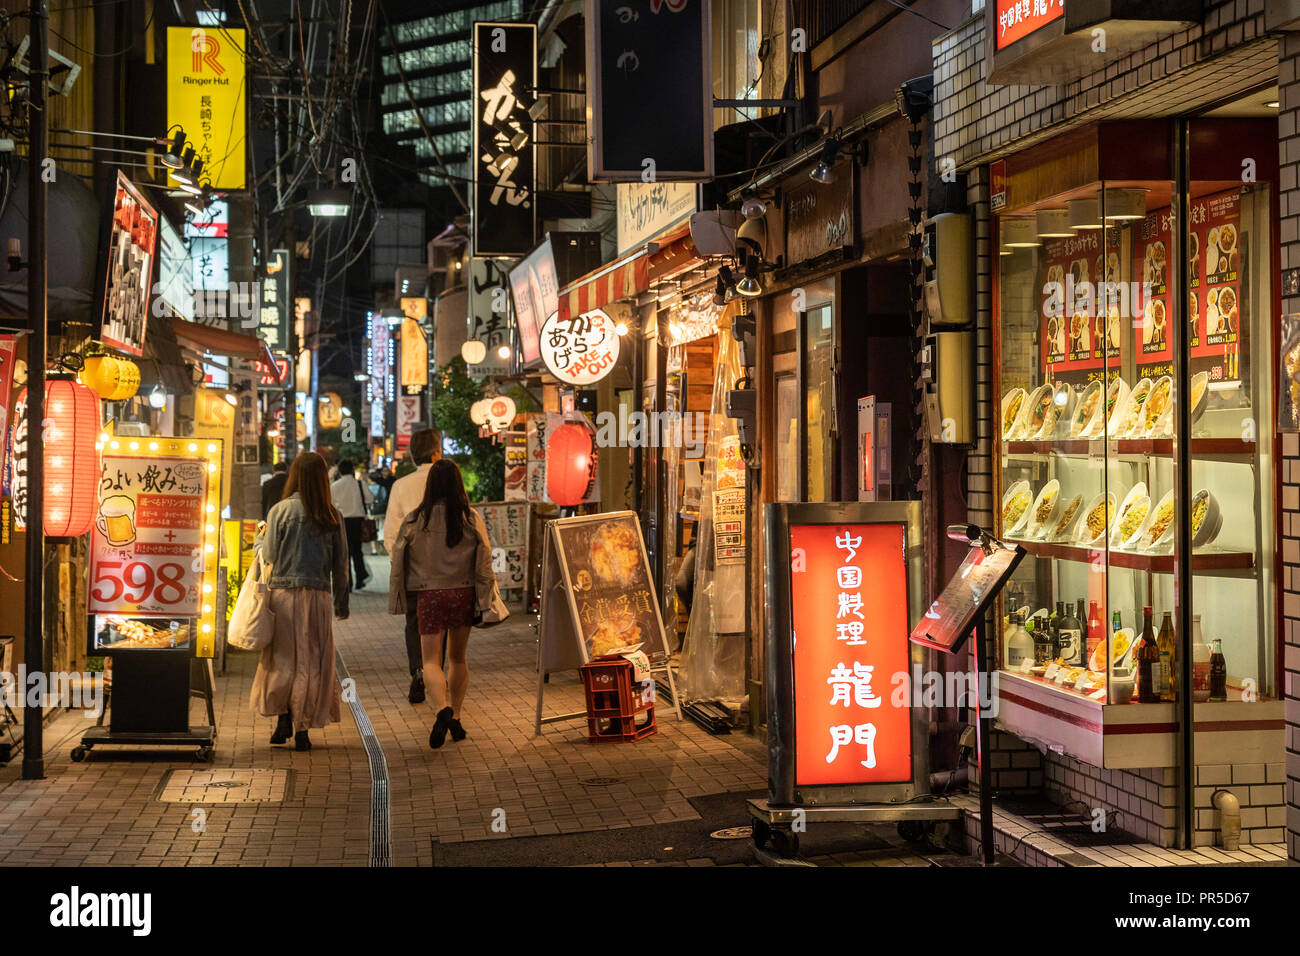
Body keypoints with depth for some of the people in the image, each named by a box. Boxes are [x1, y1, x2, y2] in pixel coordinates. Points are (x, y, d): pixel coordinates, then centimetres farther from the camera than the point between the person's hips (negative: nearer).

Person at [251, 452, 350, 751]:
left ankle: (283, 719, 1)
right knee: (312, 661, 6)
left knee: (282, 658, 10)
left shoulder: (280, 511, -5)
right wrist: (342, 603, 14)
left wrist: (259, 538, 18)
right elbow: (340, 564, 5)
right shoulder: (333, 517, 1)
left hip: (283, 592, -1)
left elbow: (269, 556, -3)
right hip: (318, 595, 1)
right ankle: (302, 728, 7)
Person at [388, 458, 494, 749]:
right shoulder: (472, 519, -4)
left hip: (429, 595, -2)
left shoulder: (415, 520, -4)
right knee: (458, 658, 18)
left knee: (432, 661, -1)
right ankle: (455, 718, 20)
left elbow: (398, 561, 1)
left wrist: (397, 599, 10)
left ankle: (442, 709, -26)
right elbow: (484, 564, -3)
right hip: (464, 594, 2)